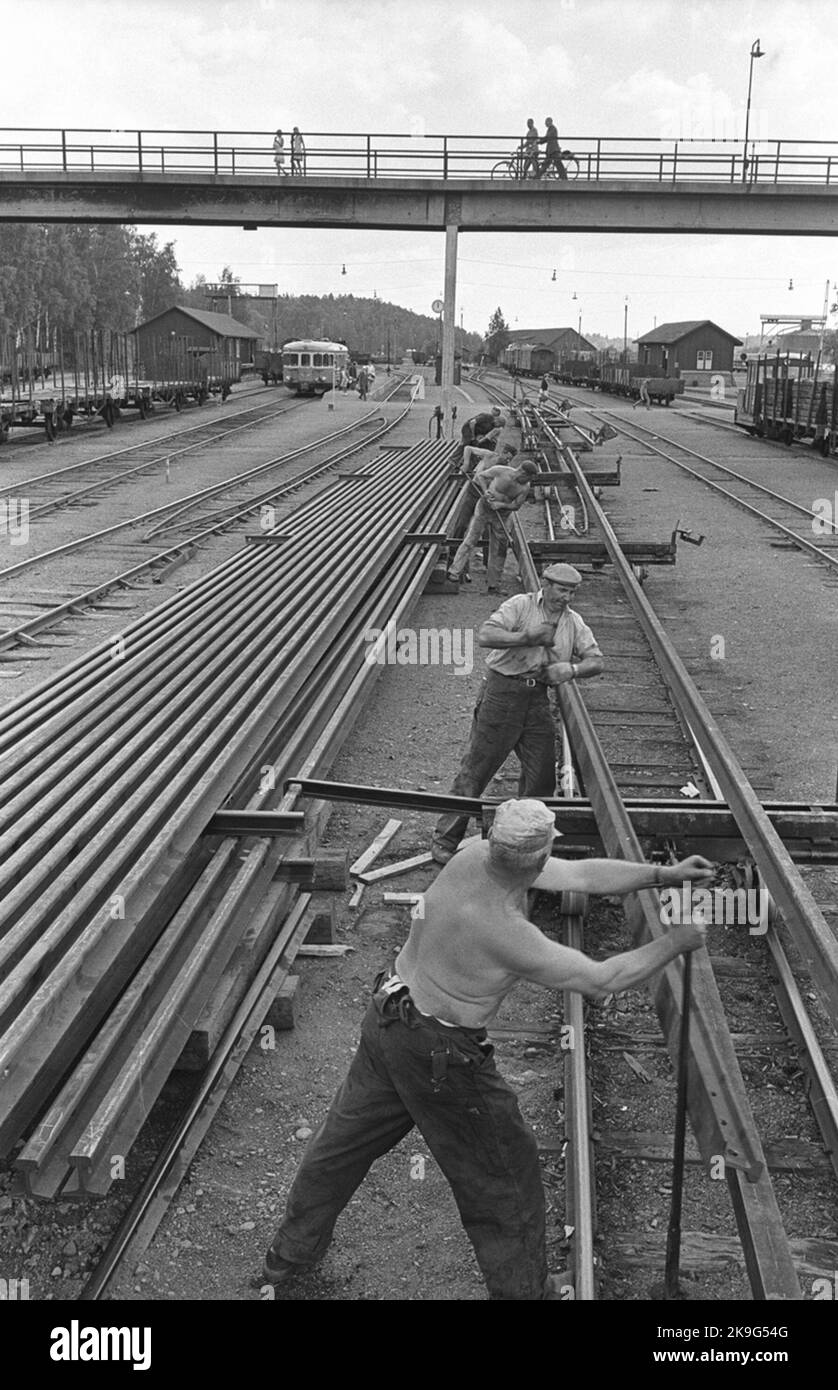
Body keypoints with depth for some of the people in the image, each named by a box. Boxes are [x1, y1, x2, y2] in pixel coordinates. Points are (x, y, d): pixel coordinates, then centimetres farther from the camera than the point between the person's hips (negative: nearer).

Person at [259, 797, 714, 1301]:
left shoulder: (475, 855, -9)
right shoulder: (507, 932, -31)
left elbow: (580, 874, 0)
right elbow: (601, 981, -21)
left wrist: (665, 874, 2)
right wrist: (674, 943, -9)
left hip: (386, 1018, 8)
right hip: (441, 1054, -8)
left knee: (344, 1138, 24)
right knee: (506, 1170, 14)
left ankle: (290, 1254, 43)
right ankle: (524, 1290, 33)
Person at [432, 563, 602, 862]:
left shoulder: (574, 621, 11)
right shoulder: (520, 605, -6)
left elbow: (596, 661, 8)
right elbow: (485, 636, -18)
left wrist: (572, 669, -11)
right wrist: (526, 637, -21)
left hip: (537, 701, 6)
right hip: (502, 692, -5)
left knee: (542, 772, 6)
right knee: (476, 767, -2)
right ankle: (445, 839, 6)